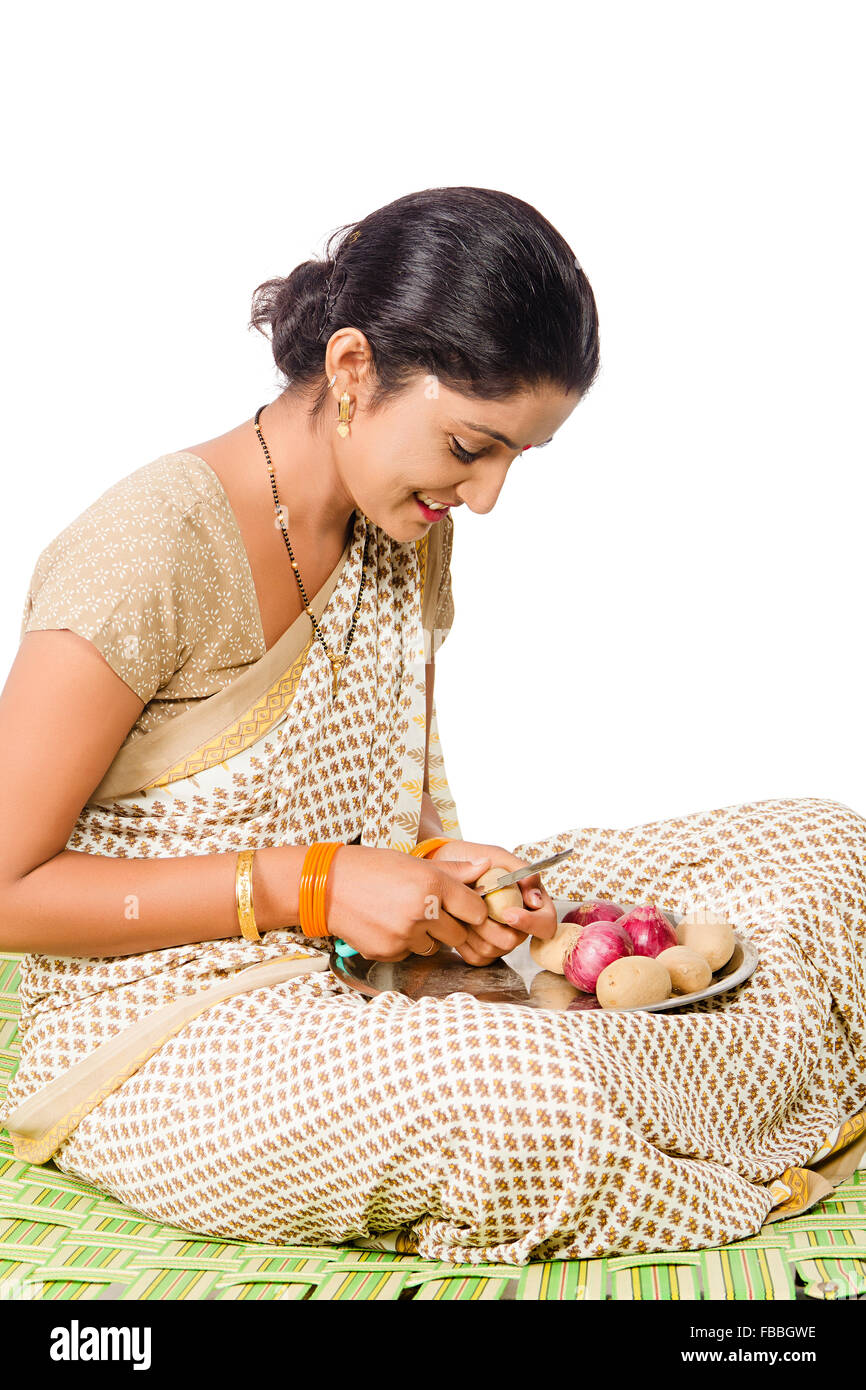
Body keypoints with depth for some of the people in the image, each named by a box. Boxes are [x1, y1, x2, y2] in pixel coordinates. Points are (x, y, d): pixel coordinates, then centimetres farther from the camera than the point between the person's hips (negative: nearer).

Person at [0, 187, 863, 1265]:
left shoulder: (406, 536, 3)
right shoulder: (146, 557, -22)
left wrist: (442, 865, -10)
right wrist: (305, 886, -21)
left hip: (369, 975, 7)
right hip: (161, 1046, -6)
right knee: (529, 1088, -37)